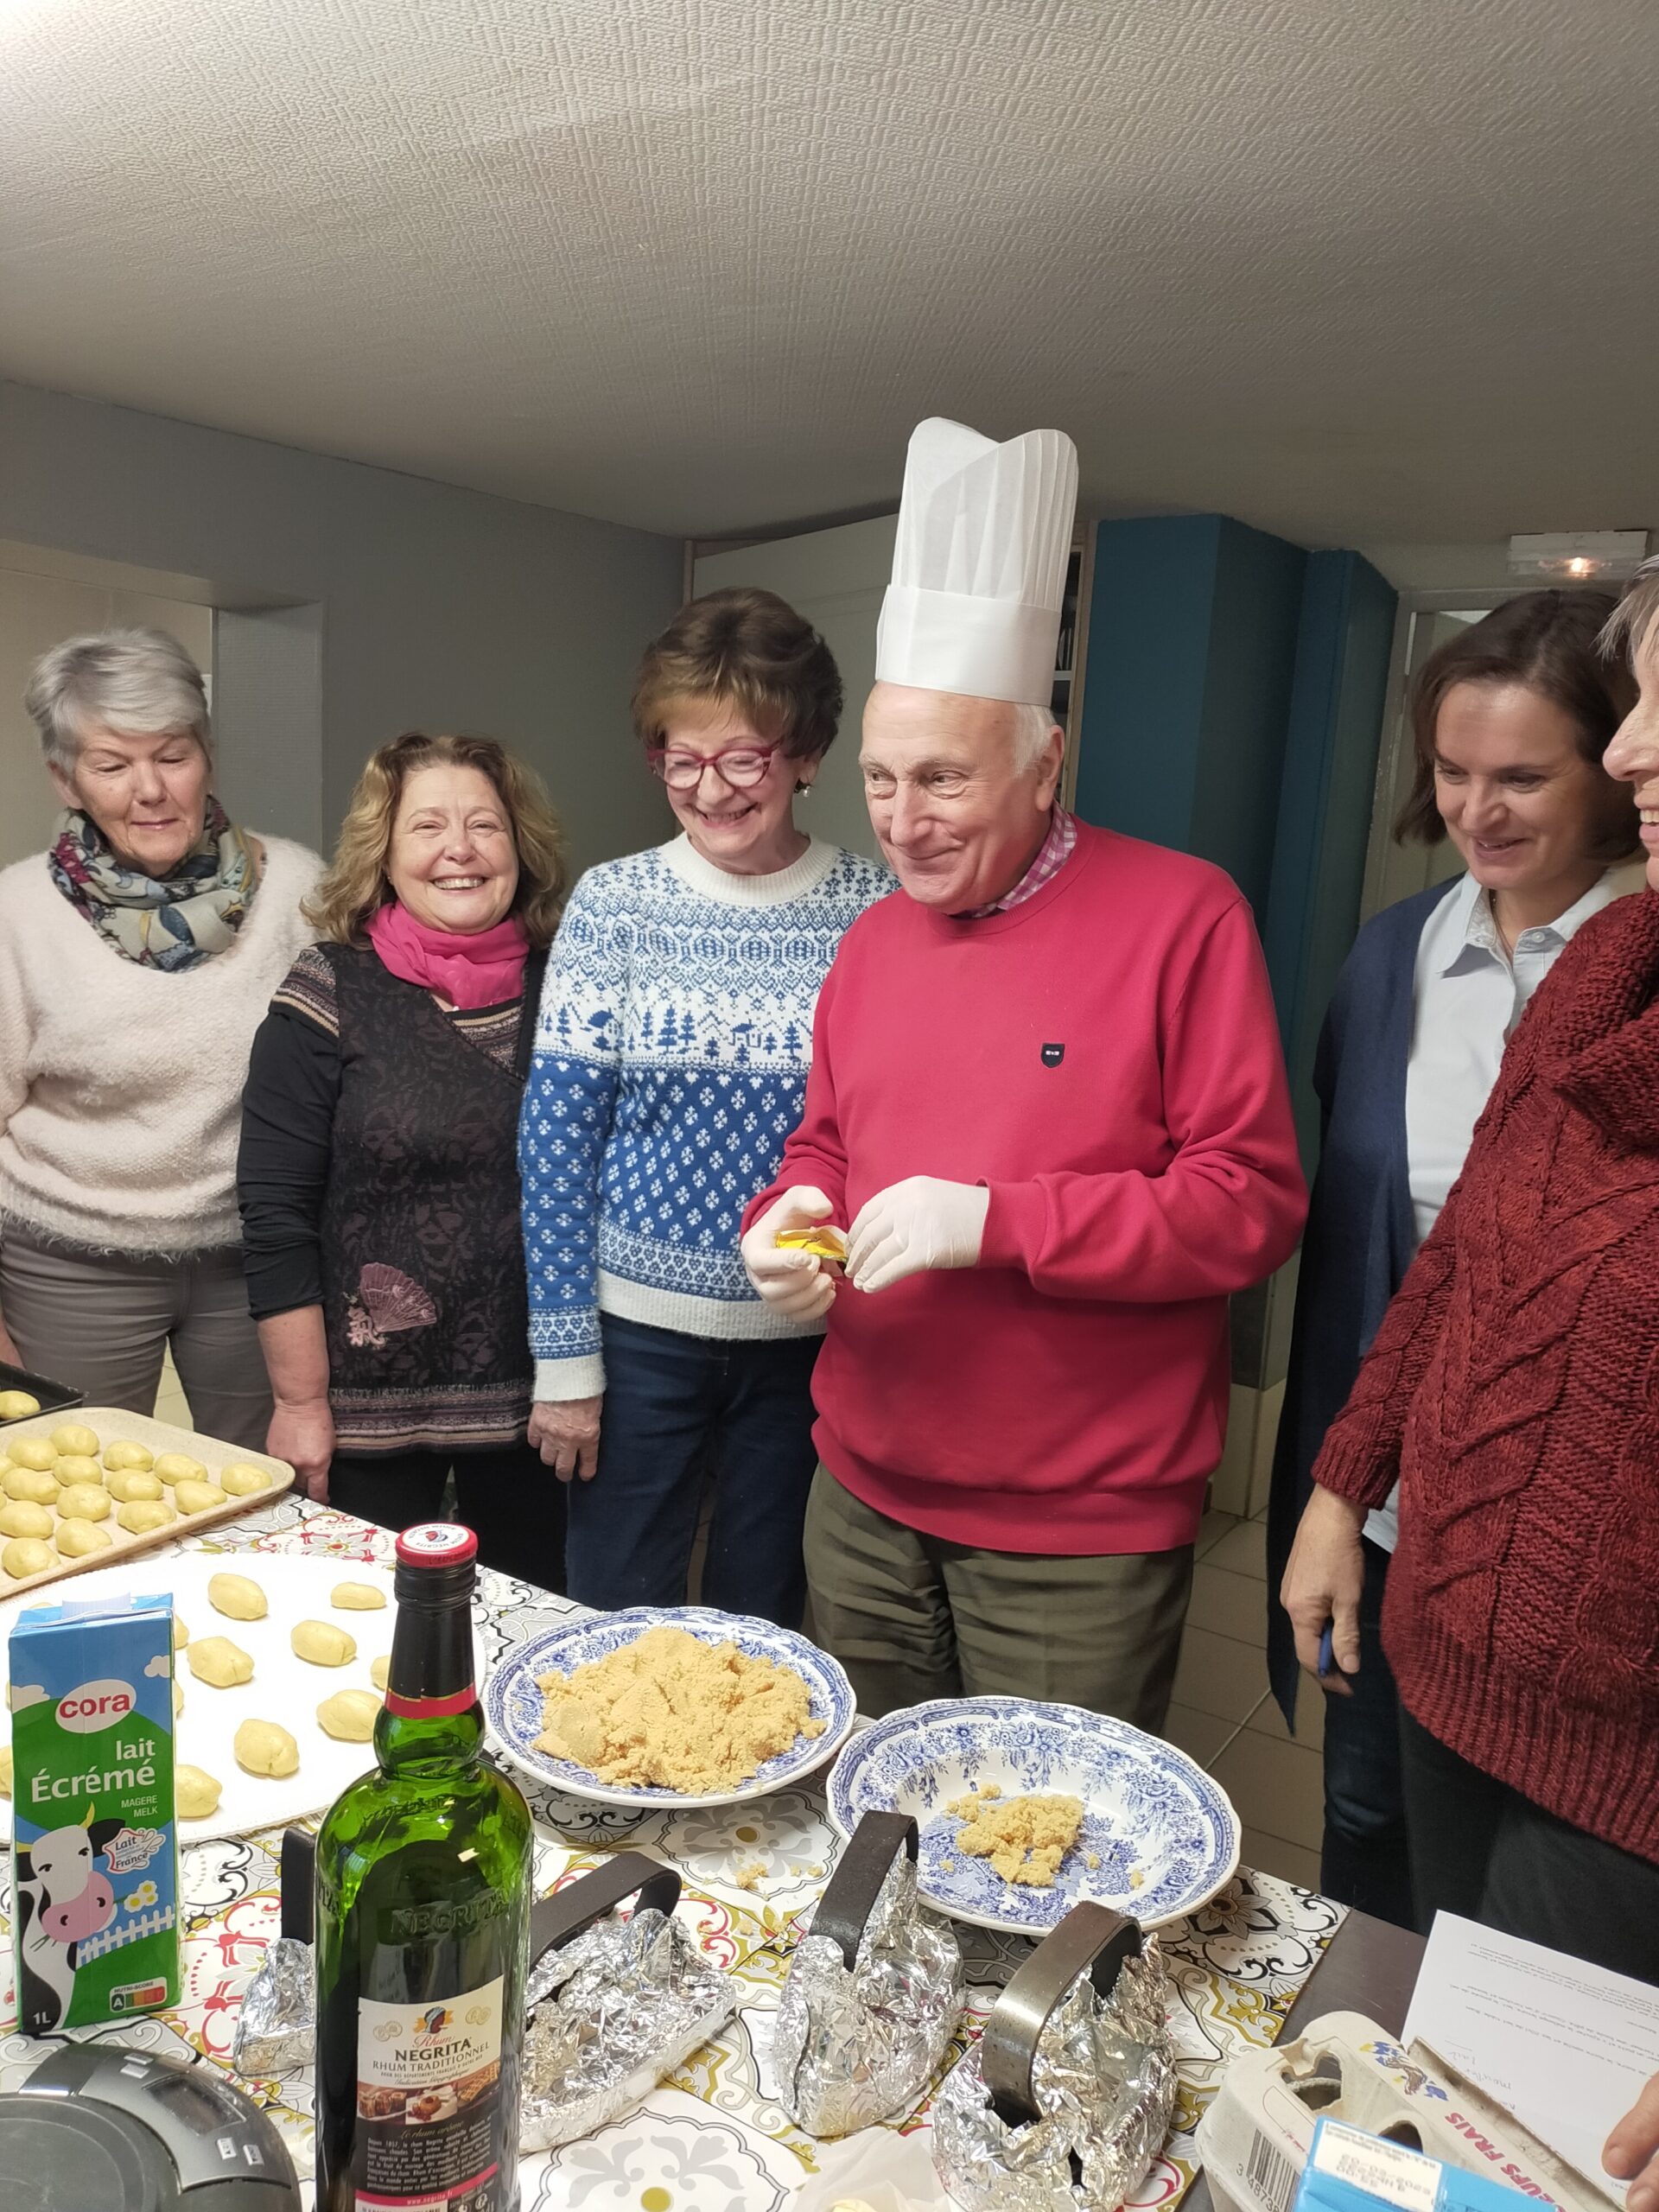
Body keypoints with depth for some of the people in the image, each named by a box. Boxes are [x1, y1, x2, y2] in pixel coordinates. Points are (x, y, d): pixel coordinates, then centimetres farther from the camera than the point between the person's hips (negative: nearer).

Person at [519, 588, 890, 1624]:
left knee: (765, 1627, 18)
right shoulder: (613, 904, -5)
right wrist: (564, 1355, -5)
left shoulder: (876, 911, -5)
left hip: (810, 1337, 1)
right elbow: (556, 1134, -4)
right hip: (640, 1326, 0)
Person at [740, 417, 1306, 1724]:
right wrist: (784, 1221, -5)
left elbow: (1254, 1202, -15)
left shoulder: (1180, 917, -11)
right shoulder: (873, 939, 8)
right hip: (867, 1499, 6)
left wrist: (994, 1221, -23)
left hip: (1082, 1530, -5)